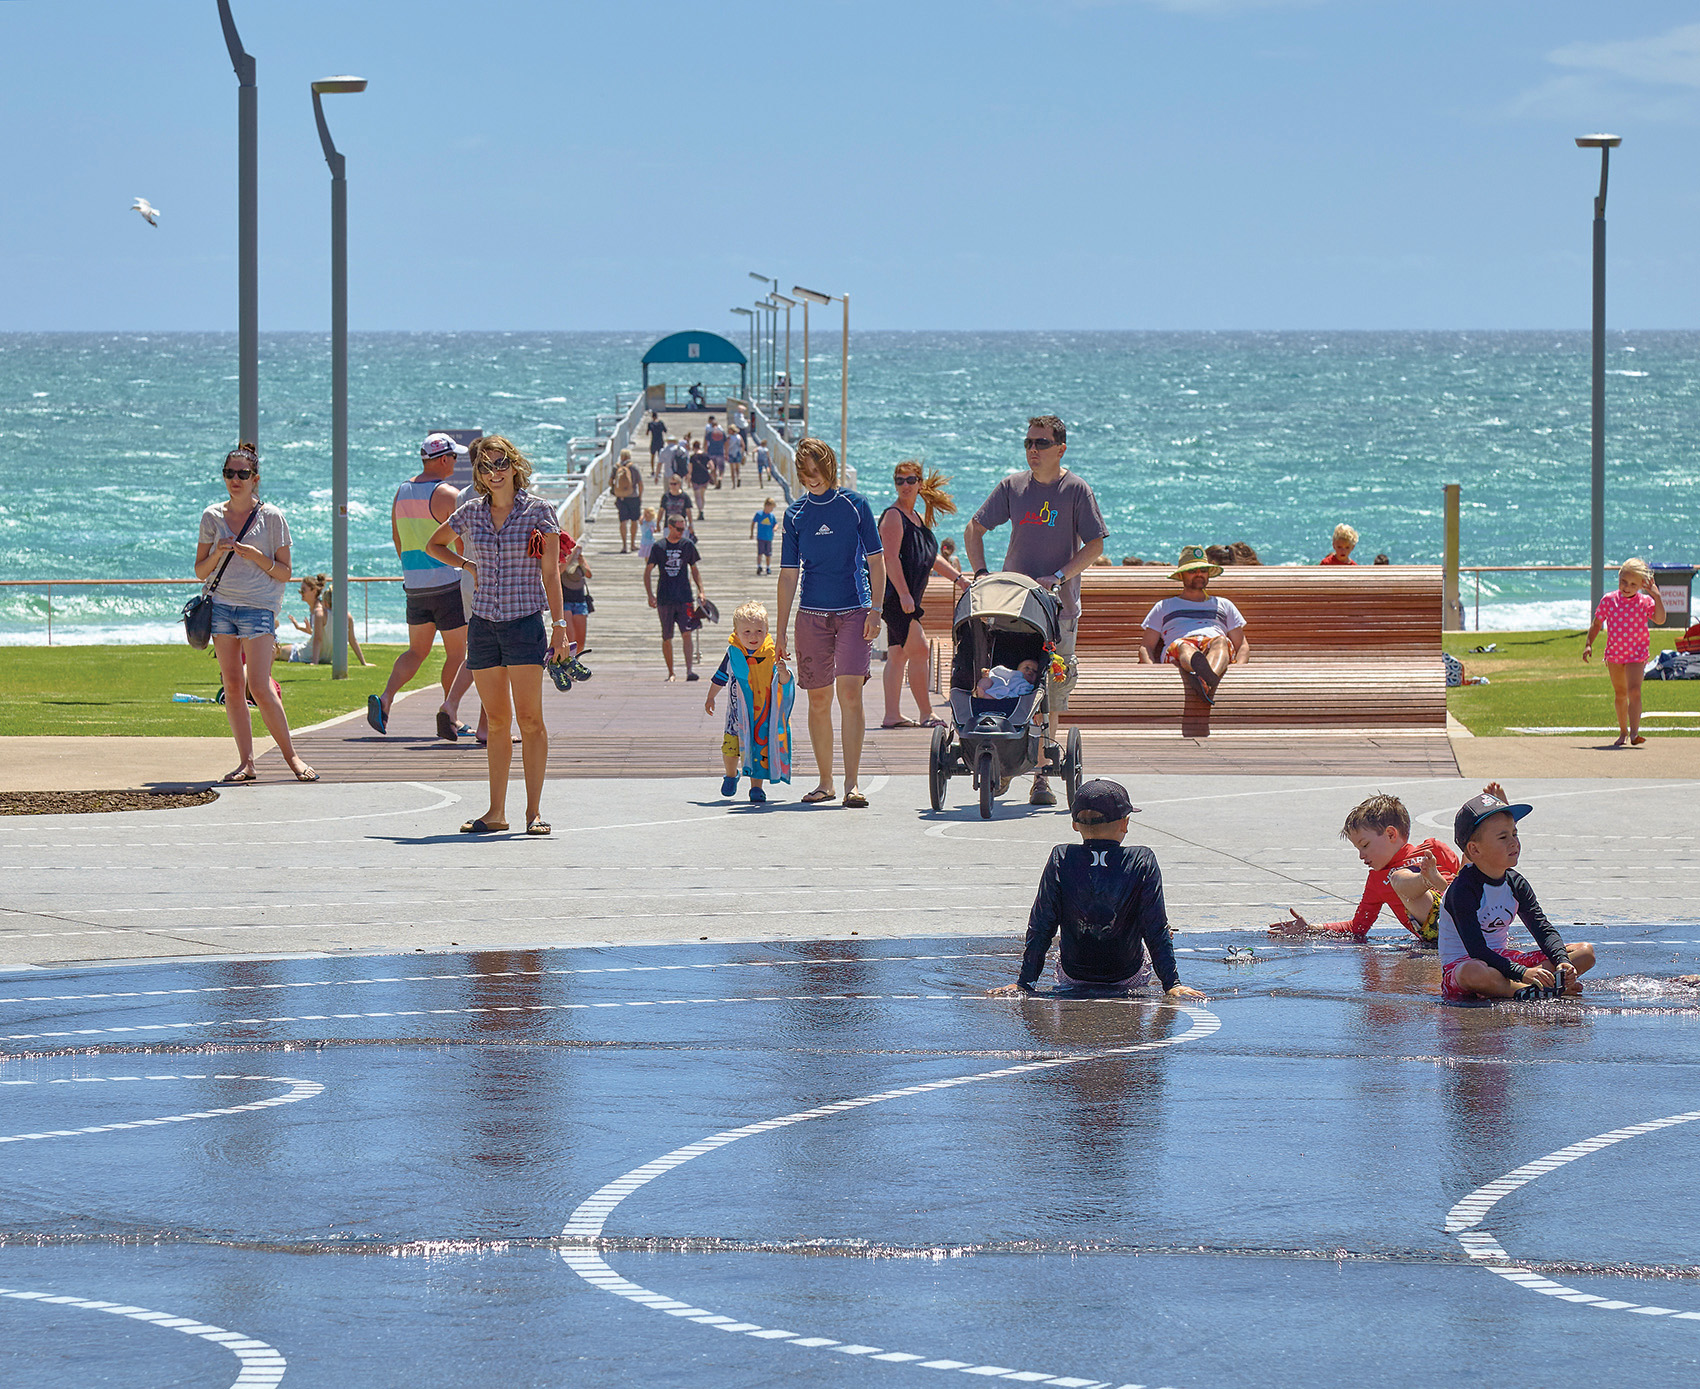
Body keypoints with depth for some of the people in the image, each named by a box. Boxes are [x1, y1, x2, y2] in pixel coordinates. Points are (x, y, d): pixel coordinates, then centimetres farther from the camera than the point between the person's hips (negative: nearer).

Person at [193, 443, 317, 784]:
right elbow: (200, 571, 11)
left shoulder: (271, 517, 0)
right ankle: (246, 762, 3)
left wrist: (257, 557, -14)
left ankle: (291, 757, 1)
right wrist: (218, 553, -8)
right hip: (221, 606, 4)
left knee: (260, 689, -12)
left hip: (258, 608, -4)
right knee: (232, 686, 0)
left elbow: (284, 573, 2)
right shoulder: (212, 516, 9)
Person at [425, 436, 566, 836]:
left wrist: (559, 626, -8)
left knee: (529, 719, -8)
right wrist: (467, 565, 10)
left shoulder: (538, 511, -1)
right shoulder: (471, 513, 9)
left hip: (525, 623, -4)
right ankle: (496, 811, 9)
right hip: (483, 623, 4)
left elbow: (551, 573, -2)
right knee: (497, 721, 6)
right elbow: (433, 544, 26)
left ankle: (534, 811, -5)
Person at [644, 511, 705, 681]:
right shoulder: (659, 547, 2)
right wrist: (650, 595, -6)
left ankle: (689, 670, -20)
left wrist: (700, 590, 5)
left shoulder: (687, 545, 7)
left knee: (687, 634, -14)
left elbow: (694, 570, 17)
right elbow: (647, 572, 4)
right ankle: (671, 673, 16)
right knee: (667, 638, 4)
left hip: (684, 597, 0)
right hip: (664, 599, 0)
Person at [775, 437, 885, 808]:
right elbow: (789, 575, 11)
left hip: (853, 611, -3)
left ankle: (852, 783, -14)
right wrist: (781, 631, 8)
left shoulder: (855, 505, 2)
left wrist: (874, 611, -6)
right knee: (818, 700, 5)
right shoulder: (796, 513, 8)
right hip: (811, 614, 3)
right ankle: (825, 782, 16)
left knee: (849, 692, -14)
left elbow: (876, 562, 4)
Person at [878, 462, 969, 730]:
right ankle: (926, 714, -10)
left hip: (906, 597, 10)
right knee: (919, 650, -11)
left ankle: (892, 715, 10)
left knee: (898, 655, 8)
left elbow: (931, 558, 28)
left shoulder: (917, 519, 19)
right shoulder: (893, 516, -9)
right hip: (894, 595, -10)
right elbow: (890, 557, -18)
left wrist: (959, 578, 22)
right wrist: (904, 594, -24)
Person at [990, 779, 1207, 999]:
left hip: (1072, 978, 1)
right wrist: (1172, 985, -12)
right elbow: (1157, 931, -18)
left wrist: (1024, 983, -8)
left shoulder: (1061, 860, -17)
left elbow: (1040, 928, -13)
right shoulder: (1143, 863, -20)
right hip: (1130, 977, -1)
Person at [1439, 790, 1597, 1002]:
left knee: (1586, 952, -3)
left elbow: (1543, 929, 1)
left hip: (1501, 959, 8)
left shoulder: (1516, 884, 5)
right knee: (1474, 973, -47)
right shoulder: (1462, 891, -18)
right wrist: (1523, 973, -35)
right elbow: (1477, 950, -26)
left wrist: (1562, 961, -20)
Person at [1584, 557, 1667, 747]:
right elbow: (1596, 624, 6)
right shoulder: (1609, 601, -3)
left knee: (1634, 691, -19)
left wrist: (1657, 596, -26)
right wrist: (1589, 644, -2)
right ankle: (1623, 731, 32)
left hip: (1636, 653, -3)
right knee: (1620, 694, 16)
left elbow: (1660, 619, -21)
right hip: (1614, 653, 3)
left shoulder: (1645, 602, -7)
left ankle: (1634, 733, -27)